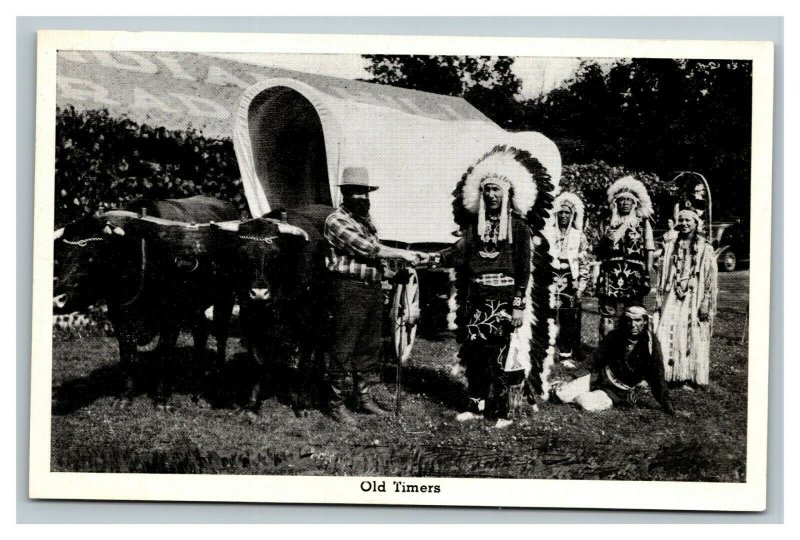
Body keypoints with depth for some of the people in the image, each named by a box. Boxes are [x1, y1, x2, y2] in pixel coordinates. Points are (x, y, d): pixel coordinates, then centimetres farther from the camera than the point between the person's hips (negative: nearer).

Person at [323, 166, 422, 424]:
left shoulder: (366, 220, 18)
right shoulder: (336, 220, -9)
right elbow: (366, 248, -17)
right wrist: (402, 254, -14)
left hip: (373, 289, 8)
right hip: (349, 289, -8)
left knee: (369, 347, 14)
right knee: (342, 349, -2)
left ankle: (363, 396, 26)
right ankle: (336, 403, 5)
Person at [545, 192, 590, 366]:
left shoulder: (579, 236, 8)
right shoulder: (547, 233, 7)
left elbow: (584, 264, 7)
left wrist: (581, 286, 0)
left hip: (570, 286, 1)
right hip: (549, 284, 0)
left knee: (570, 322, -1)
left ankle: (566, 355, 7)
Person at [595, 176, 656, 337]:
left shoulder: (643, 223, 9)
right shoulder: (611, 224, 16)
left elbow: (649, 249, 2)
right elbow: (599, 253, 19)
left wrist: (648, 275, -7)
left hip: (634, 275, -2)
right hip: (611, 275, 2)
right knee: (607, 316, -2)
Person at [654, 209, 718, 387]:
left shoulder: (705, 249, 1)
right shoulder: (671, 246, 11)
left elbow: (710, 279, -2)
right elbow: (662, 274, 12)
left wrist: (705, 304, -9)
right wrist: (659, 300, 7)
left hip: (693, 299, -3)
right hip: (672, 299, 3)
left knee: (692, 338, -1)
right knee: (667, 335, -5)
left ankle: (690, 376, 7)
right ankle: (668, 373, 2)